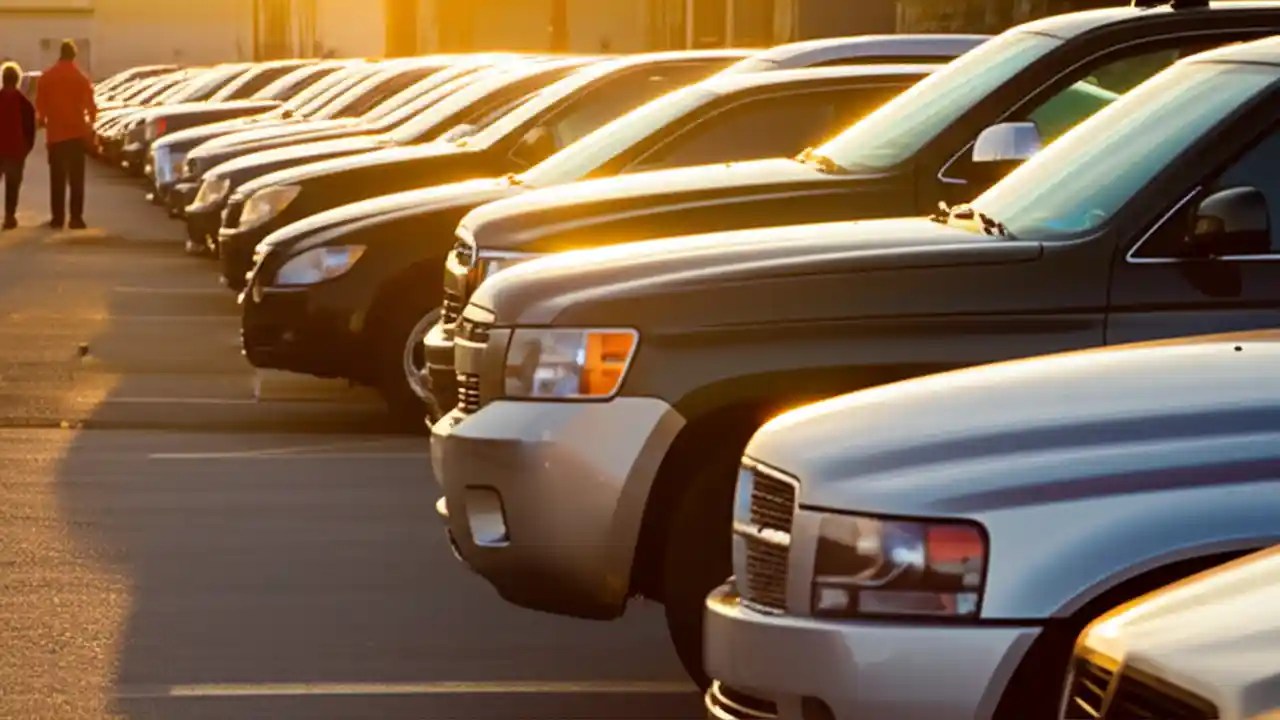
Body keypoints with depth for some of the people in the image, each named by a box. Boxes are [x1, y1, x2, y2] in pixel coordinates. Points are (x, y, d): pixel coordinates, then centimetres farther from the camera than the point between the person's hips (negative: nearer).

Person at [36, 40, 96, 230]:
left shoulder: (46, 77, -1)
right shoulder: (81, 78, -4)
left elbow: (40, 105, 2)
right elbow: (90, 106, 0)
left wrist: (43, 120, 22)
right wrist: (90, 122, 20)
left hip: (55, 133, 1)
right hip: (76, 132, -1)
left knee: (57, 178, 7)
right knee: (76, 178, 2)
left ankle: (58, 218, 5)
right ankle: (76, 217, -4)